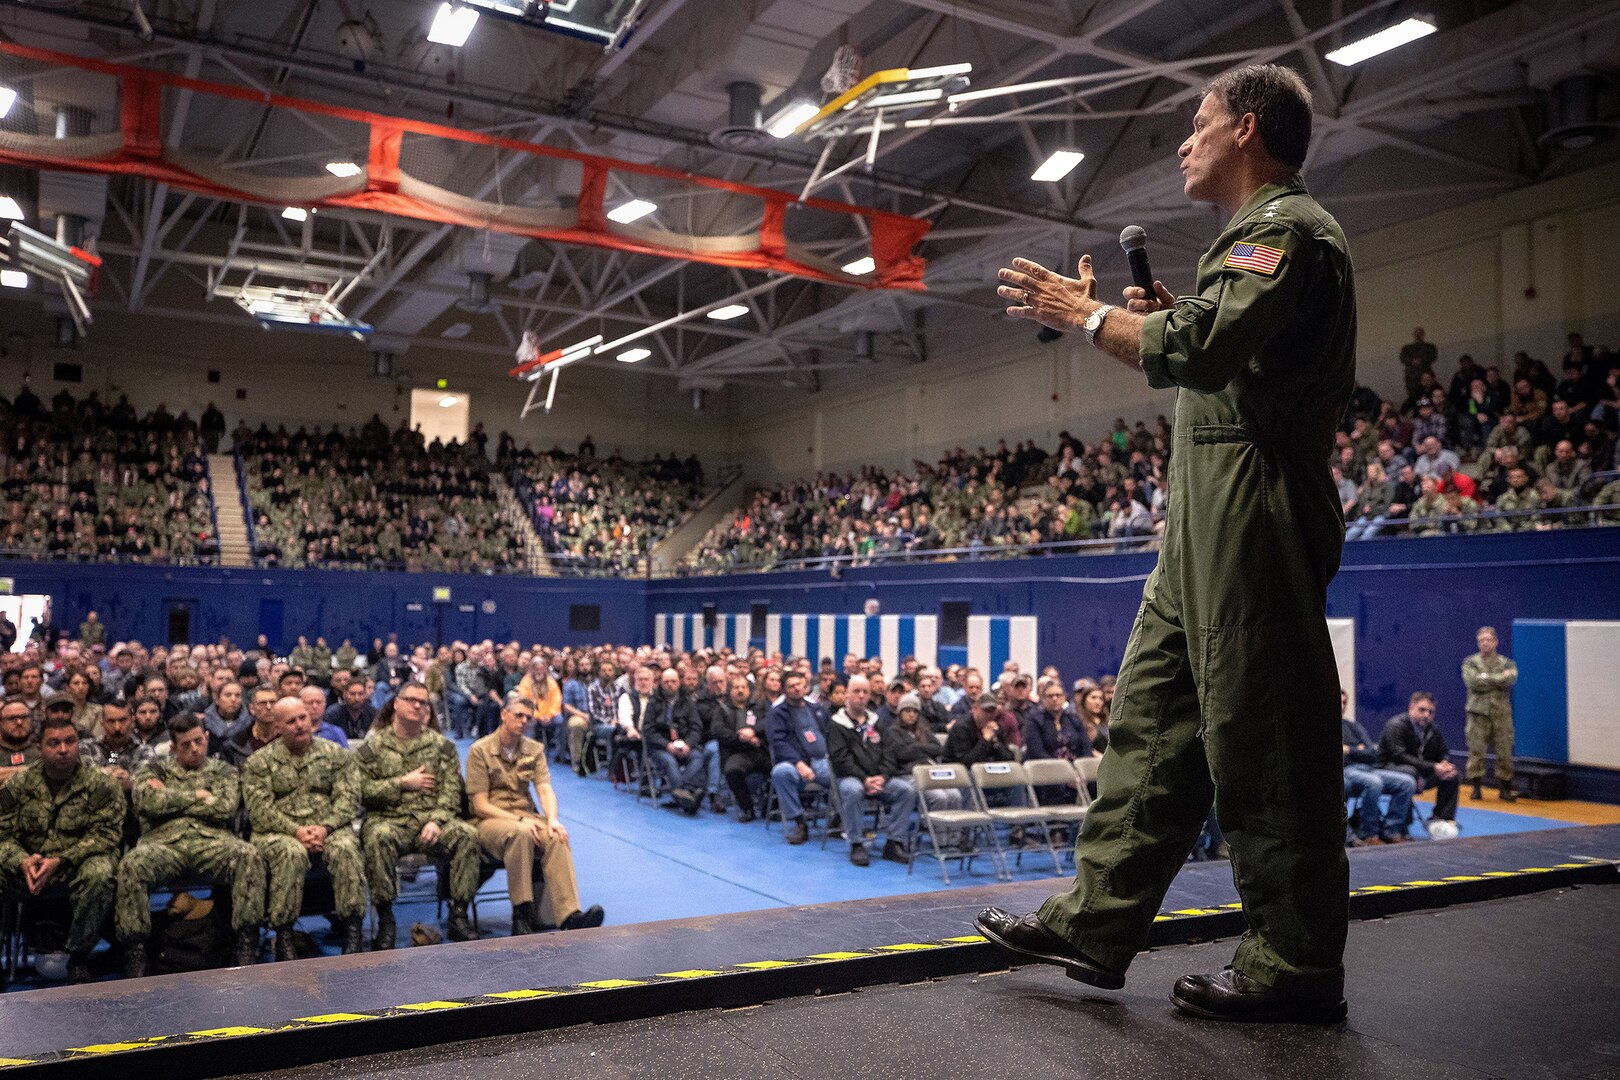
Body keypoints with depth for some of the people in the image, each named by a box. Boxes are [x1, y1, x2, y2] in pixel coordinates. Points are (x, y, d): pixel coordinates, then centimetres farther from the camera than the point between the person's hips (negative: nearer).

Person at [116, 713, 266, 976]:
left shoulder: (224, 771, 23)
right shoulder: (155, 769, 25)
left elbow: (226, 809, 1)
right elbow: (148, 803, 1)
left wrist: (170, 798, 5)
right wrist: (196, 794, 6)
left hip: (211, 842, 0)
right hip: (163, 842, 0)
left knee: (249, 856, -32)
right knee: (131, 864, -34)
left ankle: (247, 948, -30)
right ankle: (134, 952, -26)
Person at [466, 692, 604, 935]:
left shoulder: (534, 749, 12)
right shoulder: (480, 750, -3)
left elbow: (545, 790, 0)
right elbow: (481, 806, -8)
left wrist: (552, 819, -22)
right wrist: (520, 820, -20)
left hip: (526, 817, 4)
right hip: (491, 820, -4)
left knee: (556, 837, -29)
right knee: (520, 833, -38)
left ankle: (570, 916, -41)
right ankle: (523, 914, -32)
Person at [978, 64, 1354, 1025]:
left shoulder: (1287, 228, -8)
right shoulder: (1267, 232, 26)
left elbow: (1200, 352, -23)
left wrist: (1087, 314, -10)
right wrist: (1168, 315, 14)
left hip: (1253, 504, -11)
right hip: (1210, 512, 11)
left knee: (1262, 739, -6)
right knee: (1154, 717, 9)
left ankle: (1299, 969, 6)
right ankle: (1097, 924, 16)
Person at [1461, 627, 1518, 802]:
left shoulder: (1507, 663, 9)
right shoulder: (1470, 663, 6)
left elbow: (1510, 679, -13)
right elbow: (1473, 682, -13)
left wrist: (1485, 677, -10)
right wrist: (1499, 679, -8)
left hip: (1502, 714, 1)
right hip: (1479, 714, -1)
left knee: (1504, 753, 2)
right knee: (1476, 752, -2)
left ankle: (1505, 788, 13)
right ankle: (1476, 788, 8)